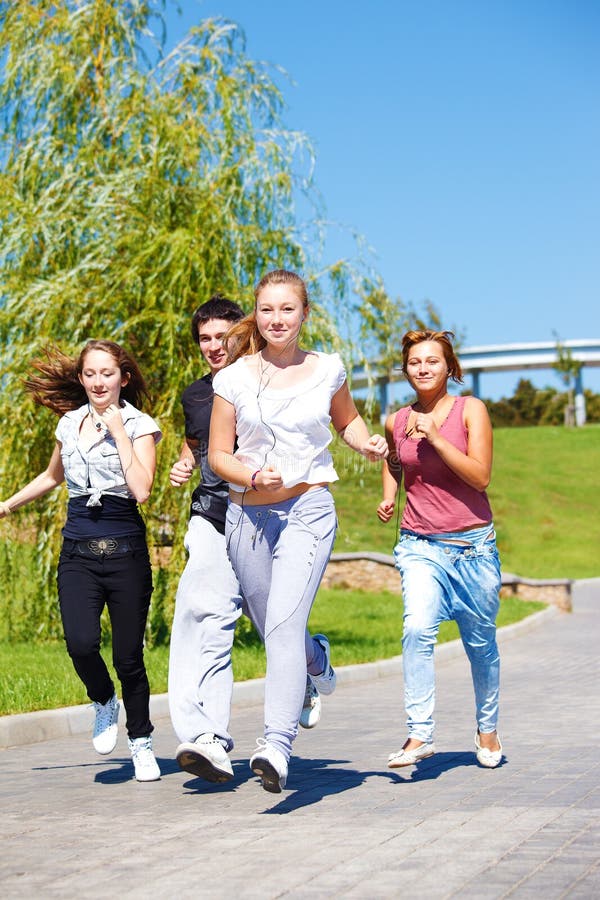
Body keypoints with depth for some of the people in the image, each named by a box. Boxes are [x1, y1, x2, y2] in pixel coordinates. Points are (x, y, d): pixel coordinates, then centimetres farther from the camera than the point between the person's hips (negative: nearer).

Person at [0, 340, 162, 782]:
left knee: (128, 655, -1)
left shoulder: (139, 426, -2)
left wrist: (118, 432, -15)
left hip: (125, 551, -3)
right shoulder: (70, 424, 11)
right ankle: (104, 702, 15)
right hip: (78, 553, 3)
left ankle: (141, 741, 22)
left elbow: (141, 490, -17)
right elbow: (53, 477, 30)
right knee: (81, 643, -18)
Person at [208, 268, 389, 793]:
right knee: (272, 629, 15)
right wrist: (254, 478, -16)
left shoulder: (327, 370, 3)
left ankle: (277, 747, -26)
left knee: (284, 622, -20)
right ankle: (316, 656, 52)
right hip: (247, 515, 2)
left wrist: (367, 442, 1)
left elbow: (347, 419, 23)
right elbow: (219, 454, 4)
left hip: (307, 511, -2)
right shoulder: (235, 378, 1)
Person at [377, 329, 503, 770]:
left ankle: (488, 730, 32)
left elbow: (480, 476, -14)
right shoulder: (397, 422, 4)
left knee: (480, 642, 11)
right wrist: (388, 499, 9)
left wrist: (434, 436, -20)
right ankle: (420, 735, -20)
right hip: (420, 546, 1)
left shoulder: (471, 410, -4)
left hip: (473, 546, -1)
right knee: (418, 628, -23)